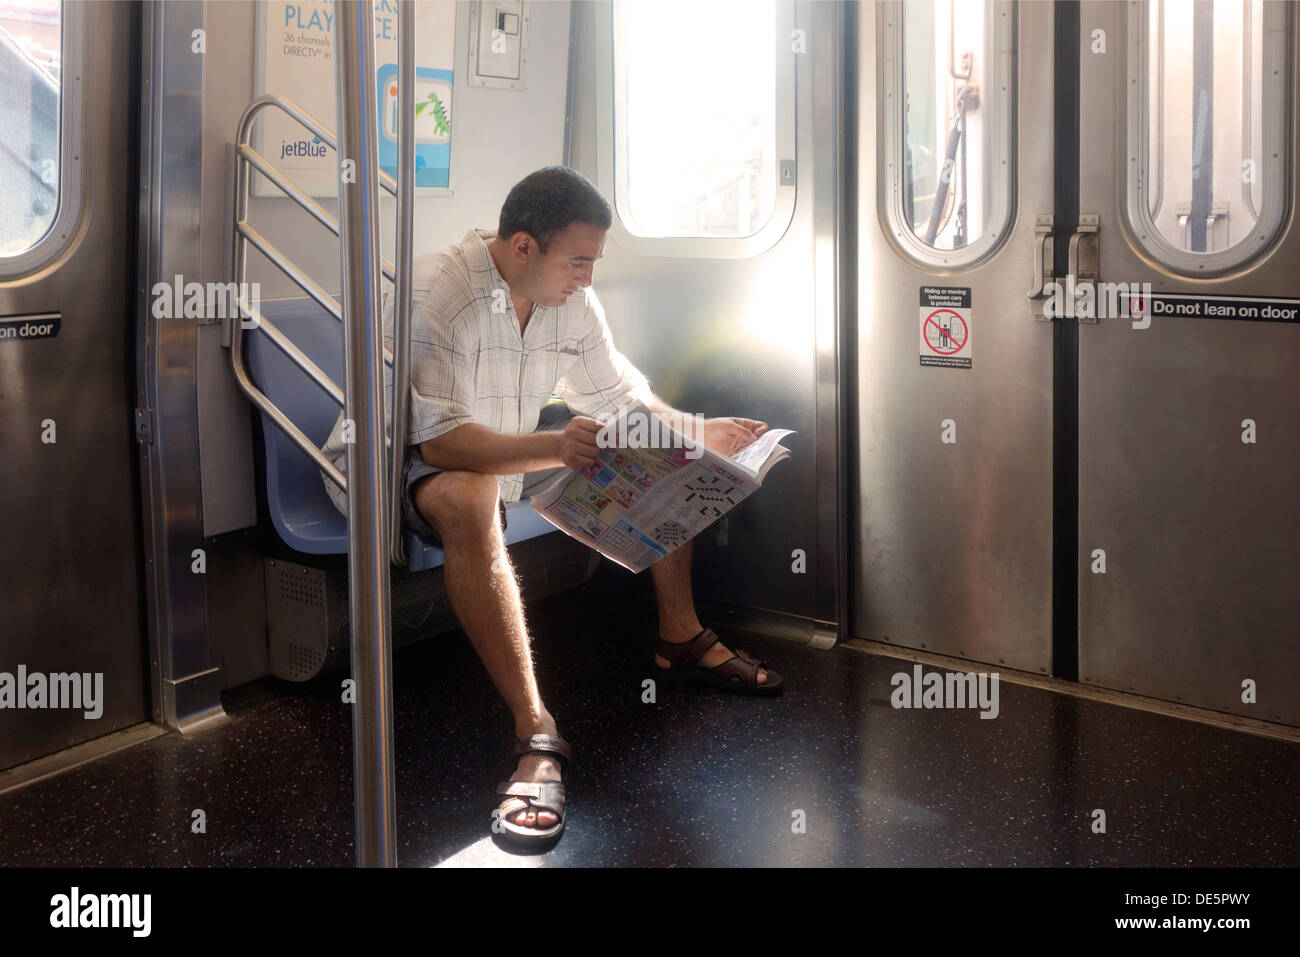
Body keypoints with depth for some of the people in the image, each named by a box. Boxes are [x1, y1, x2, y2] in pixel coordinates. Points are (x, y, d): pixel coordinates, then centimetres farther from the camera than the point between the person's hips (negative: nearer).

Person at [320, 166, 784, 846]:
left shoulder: (572, 298, -4)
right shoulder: (434, 293, -28)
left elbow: (617, 395, 6)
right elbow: (440, 438, -35)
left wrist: (697, 432, -10)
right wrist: (554, 448, -48)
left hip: (511, 454, 8)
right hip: (399, 459, -7)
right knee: (467, 498, -43)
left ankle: (679, 637, 10)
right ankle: (536, 733, -44)